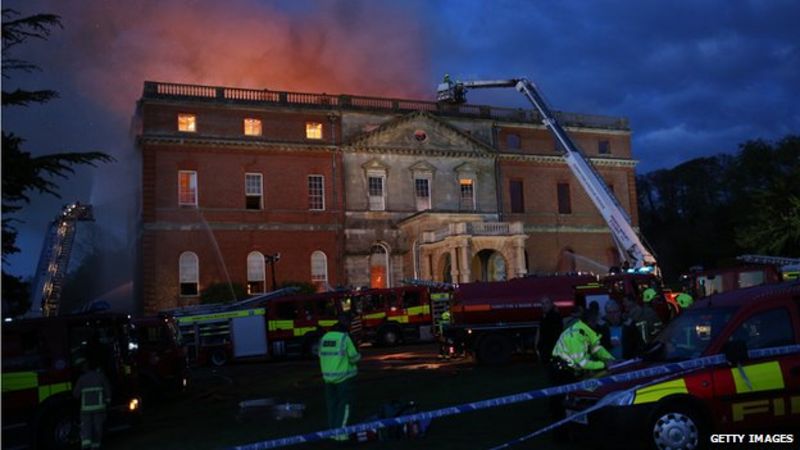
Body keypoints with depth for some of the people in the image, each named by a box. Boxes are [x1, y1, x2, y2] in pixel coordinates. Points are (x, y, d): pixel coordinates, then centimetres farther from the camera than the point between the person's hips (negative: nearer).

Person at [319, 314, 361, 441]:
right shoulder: (345, 338, -13)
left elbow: (322, 356, 10)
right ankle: (340, 431, -3)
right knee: (345, 404, 1)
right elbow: (354, 357, -11)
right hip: (344, 376, -6)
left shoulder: (325, 337, 4)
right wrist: (359, 355, 10)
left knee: (332, 404, 13)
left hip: (328, 377, 6)